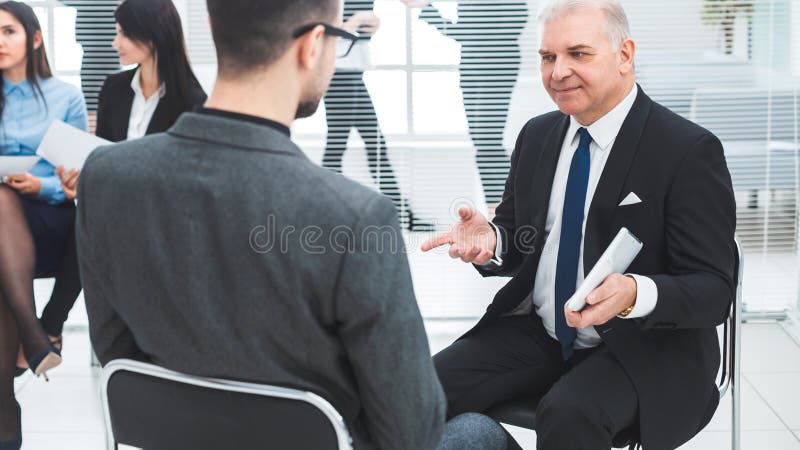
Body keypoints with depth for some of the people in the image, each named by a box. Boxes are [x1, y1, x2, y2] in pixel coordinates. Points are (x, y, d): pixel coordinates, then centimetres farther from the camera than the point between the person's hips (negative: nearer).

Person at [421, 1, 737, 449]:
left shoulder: (689, 151, -13)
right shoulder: (537, 135, 7)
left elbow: (714, 291, -15)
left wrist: (636, 294, -36)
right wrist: (490, 242, -9)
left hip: (645, 346, -5)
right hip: (539, 335, 5)